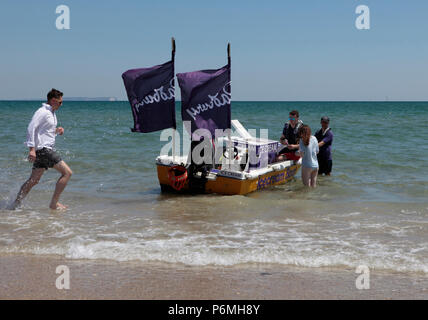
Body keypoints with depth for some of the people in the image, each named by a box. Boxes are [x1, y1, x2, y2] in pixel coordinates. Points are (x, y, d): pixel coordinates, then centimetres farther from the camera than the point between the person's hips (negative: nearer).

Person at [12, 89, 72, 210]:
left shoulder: (52, 113, 18)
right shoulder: (42, 112, -12)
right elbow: (31, 128, -19)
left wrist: (57, 130, 8)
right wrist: (32, 149, -25)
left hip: (47, 149, 10)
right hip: (43, 149, -10)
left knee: (33, 180, 13)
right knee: (67, 172, -10)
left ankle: (16, 203, 19)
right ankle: (54, 203, -7)